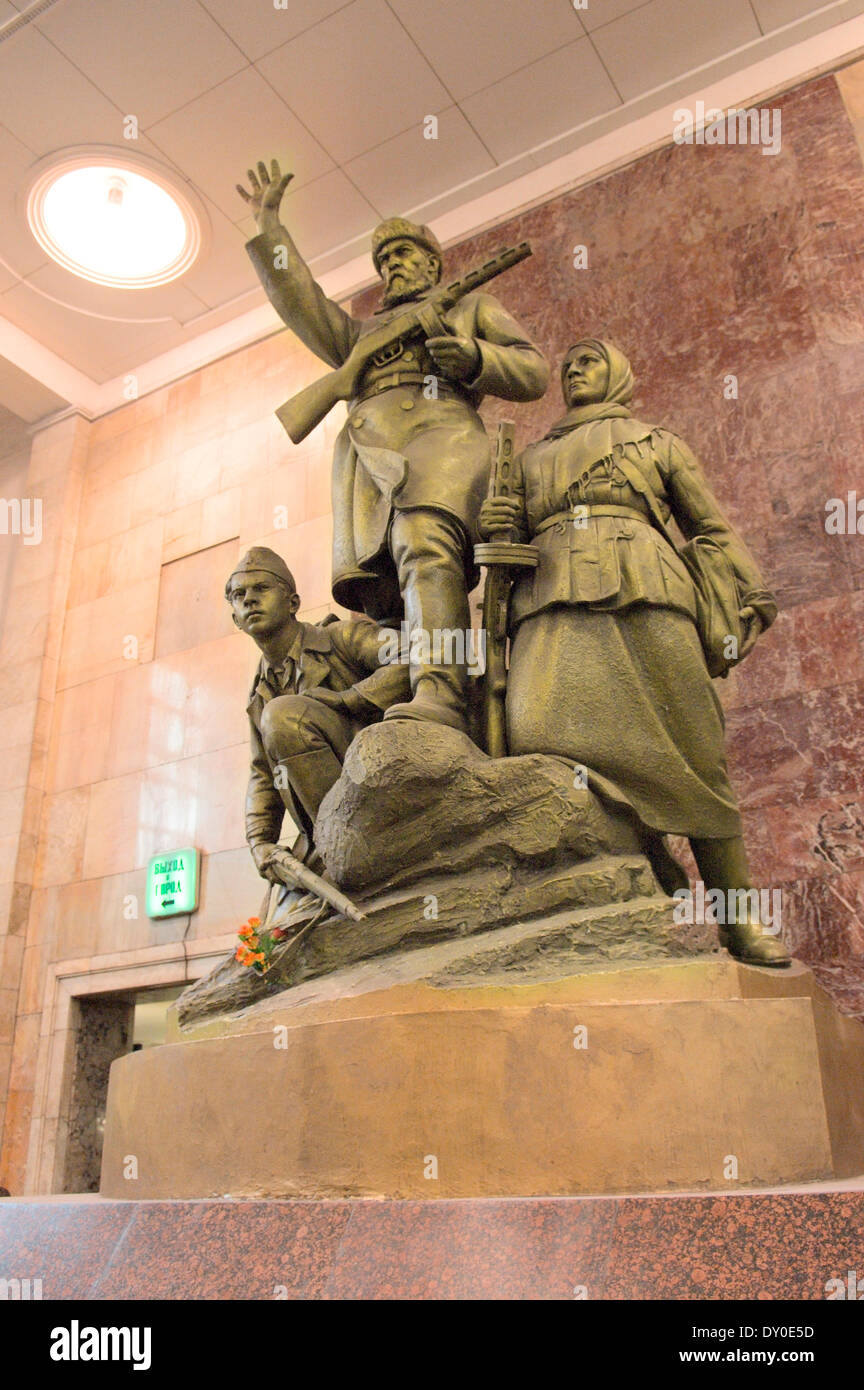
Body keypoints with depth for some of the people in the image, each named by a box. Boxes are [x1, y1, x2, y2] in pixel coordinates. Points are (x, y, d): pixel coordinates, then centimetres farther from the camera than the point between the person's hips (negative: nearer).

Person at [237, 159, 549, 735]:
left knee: (426, 544, -35)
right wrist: (268, 224, 31)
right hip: (366, 459, 6)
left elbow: (534, 373, 19)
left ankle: (439, 697, -51)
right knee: (378, 597, -15)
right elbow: (300, 303, 32)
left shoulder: (474, 306, 33)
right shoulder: (363, 332, 44)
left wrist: (475, 359, 0)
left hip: (440, 434, -5)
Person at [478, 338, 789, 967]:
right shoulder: (532, 457, 34)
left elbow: (714, 527, 22)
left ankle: (740, 915, -2)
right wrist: (495, 526, 5)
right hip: (554, 603, 2)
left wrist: (754, 595, 6)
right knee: (539, 733, -26)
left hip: (642, 591, -1)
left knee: (691, 749, -12)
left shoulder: (658, 442, 28)